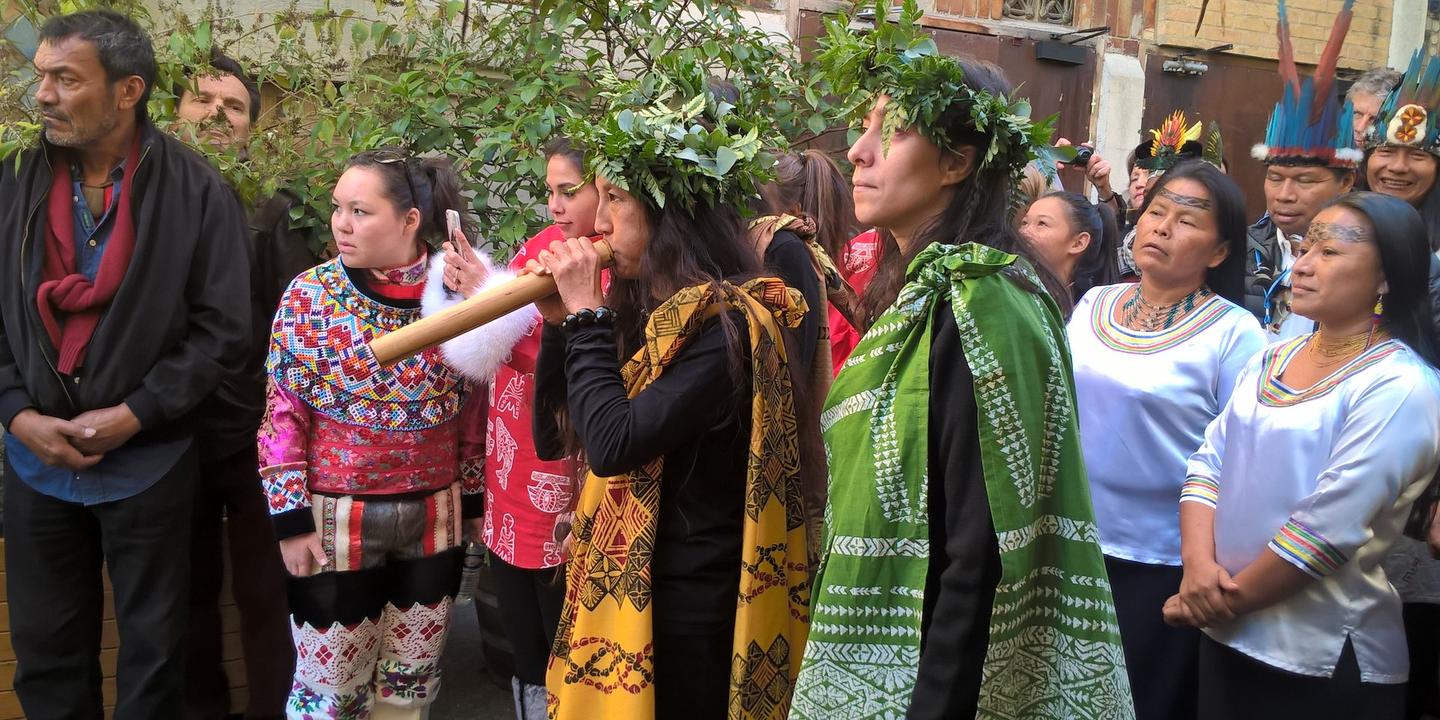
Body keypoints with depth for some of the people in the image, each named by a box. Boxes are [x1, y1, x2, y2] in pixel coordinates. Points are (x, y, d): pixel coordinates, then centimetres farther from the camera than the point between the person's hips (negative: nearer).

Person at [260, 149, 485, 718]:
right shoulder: (310, 295, -9)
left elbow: (471, 411, 5)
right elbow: (283, 415, -6)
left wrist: (474, 500, 9)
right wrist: (290, 518, -8)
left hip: (434, 519, 2)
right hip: (337, 520, -2)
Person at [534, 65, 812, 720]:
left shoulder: (729, 324, -20)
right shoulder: (650, 311, 5)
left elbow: (613, 445, -29)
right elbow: (552, 437, 10)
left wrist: (586, 314, -17)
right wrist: (559, 320, -2)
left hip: (687, 615, -8)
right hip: (622, 598, 8)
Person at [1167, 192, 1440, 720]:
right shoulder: (1271, 359, 8)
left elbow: (1327, 528, -20)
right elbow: (1209, 460, 3)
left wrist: (1227, 602, -14)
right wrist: (1198, 563, -12)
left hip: (1323, 660, -6)